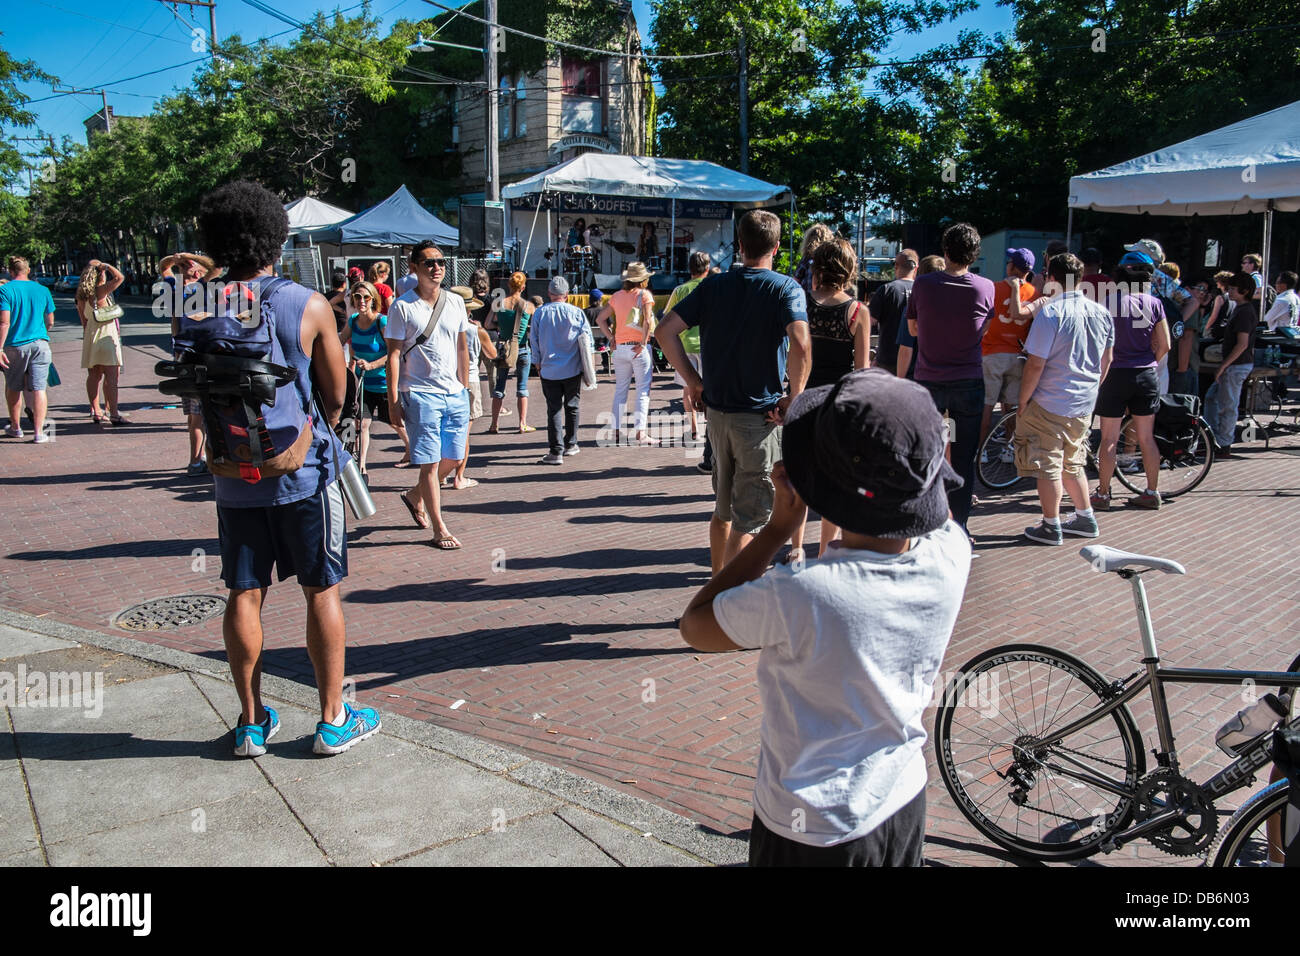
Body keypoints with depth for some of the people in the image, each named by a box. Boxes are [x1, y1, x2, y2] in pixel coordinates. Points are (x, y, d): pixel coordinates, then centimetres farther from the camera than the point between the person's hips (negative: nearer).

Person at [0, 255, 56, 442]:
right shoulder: (42, 290, 6)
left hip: (15, 345, -2)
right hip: (40, 344, 2)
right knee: (39, 388, 0)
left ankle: (15, 427, 28)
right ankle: (39, 432, -6)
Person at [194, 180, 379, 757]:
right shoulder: (309, 307, -11)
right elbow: (336, 395, -3)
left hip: (234, 475, 3)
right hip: (303, 470, -3)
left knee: (244, 595, 11)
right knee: (322, 591, 7)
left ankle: (252, 721, 23)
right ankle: (333, 719, 16)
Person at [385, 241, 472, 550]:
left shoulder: (455, 302, 9)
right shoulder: (403, 307, -6)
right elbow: (394, 354, -5)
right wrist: (393, 399, -9)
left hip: (455, 394, 6)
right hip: (420, 394, -5)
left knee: (453, 459, 12)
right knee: (430, 462, -2)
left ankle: (414, 496, 37)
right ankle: (439, 529, 8)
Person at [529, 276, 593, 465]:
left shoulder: (539, 313, -1)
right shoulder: (576, 312, -4)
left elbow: (533, 340, 5)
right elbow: (587, 338, 0)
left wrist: (538, 362, 16)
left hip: (549, 370, 0)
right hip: (573, 369, 0)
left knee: (554, 410, 1)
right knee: (571, 407, 14)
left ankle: (556, 451, -4)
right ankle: (570, 444, 24)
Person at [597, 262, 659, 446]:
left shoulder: (617, 296, 9)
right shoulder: (644, 294, -6)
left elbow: (600, 318, 9)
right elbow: (647, 321, -18)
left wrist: (611, 338, 7)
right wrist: (643, 344, -13)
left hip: (620, 347, 5)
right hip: (639, 348, -5)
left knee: (620, 390, 12)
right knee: (643, 391, -1)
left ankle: (617, 430, 13)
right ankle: (640, 432, -7)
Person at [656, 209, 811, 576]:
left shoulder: (713, 286, 5)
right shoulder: (785, 288, -8)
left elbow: (666, 330, -1)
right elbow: (800, 343, -25)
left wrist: (692, 380, 5)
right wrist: (794, 398, -14)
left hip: (716, 411, 5)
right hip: (759, 416, -5)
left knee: (723, 507, 22)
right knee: (749, 518, 2)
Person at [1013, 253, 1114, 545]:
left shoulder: (1051, 312, -17)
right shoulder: (1102, 313, 5)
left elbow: (1035, 364, -18)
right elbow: (1107, 360, 14)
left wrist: (1023, 401, -9)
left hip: (1050, 403, -7)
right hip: (1084, 405, 7)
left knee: (1048, 465, 3)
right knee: (1072, 463, 21)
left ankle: (1051, 527, 10)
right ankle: (1085, 518, 28)